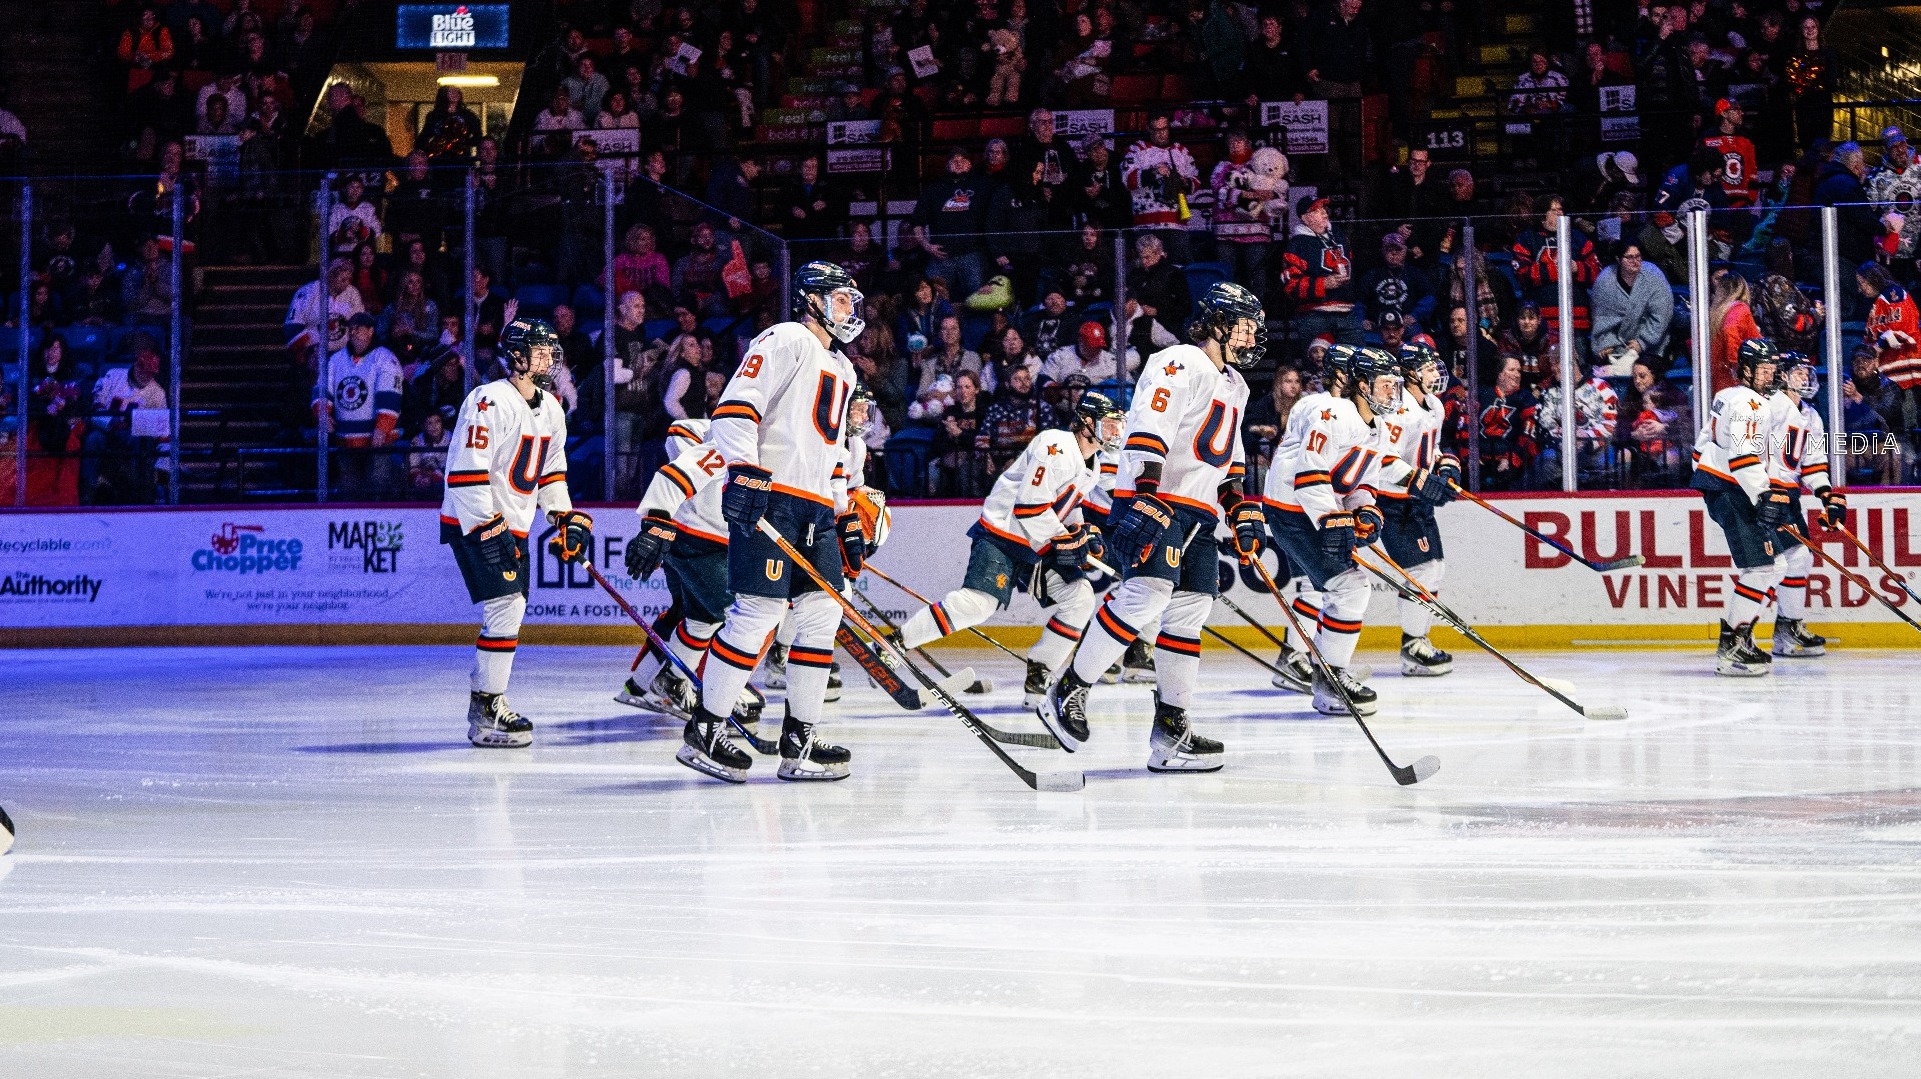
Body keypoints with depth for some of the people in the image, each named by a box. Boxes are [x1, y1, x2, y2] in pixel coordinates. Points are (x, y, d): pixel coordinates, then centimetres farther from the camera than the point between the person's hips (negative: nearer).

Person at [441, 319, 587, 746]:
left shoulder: (550, 409, 10)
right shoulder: (489, 402, -19)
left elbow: (551, 472, 22)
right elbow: (466, 472, -23)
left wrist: (568, 519, 11)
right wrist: (488, 528, -26)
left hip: (513, 525, 9)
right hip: (473, 523, -9)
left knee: (508, 613, 13)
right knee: (506, 608, -17)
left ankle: (486, 703, 27)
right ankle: (485, 716, -12)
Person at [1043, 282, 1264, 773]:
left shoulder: (1233, 386, 24)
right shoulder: (1179, 365, -7)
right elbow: (1147, 430, -20)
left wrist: (1243, 510, 21)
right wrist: (1147, 493, -31)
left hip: (1197, 513, 10)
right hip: (1152, 501, -10)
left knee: (1189, 613, 4)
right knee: (1147, 593, -25)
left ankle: (1170, 734, 6)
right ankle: (1068, 692, -17)